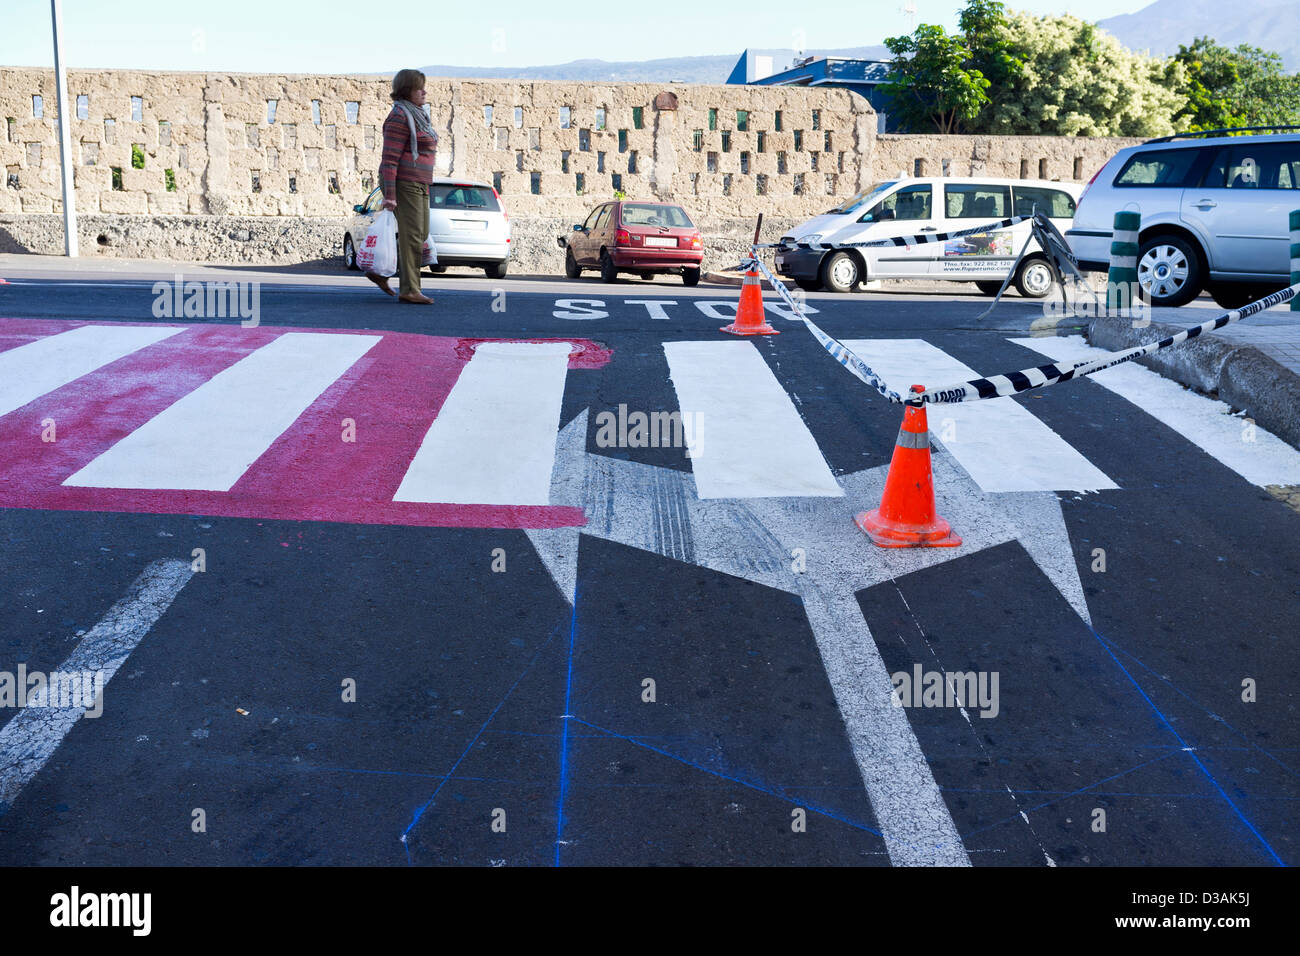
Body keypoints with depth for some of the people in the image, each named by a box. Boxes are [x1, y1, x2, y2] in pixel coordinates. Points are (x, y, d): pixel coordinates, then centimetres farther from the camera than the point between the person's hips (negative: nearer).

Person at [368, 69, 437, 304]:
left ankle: (380, 272, 20)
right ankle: (410, 290, -5)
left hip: (418, 185, 10)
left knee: (420, 235, 11)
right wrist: (389, 195, -22)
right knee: (412, 237, -9)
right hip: (403, 184, -10)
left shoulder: (416, 116, 18)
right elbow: (389, 158, -17)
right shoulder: (399, 118, -13)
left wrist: (424, 185, 24)